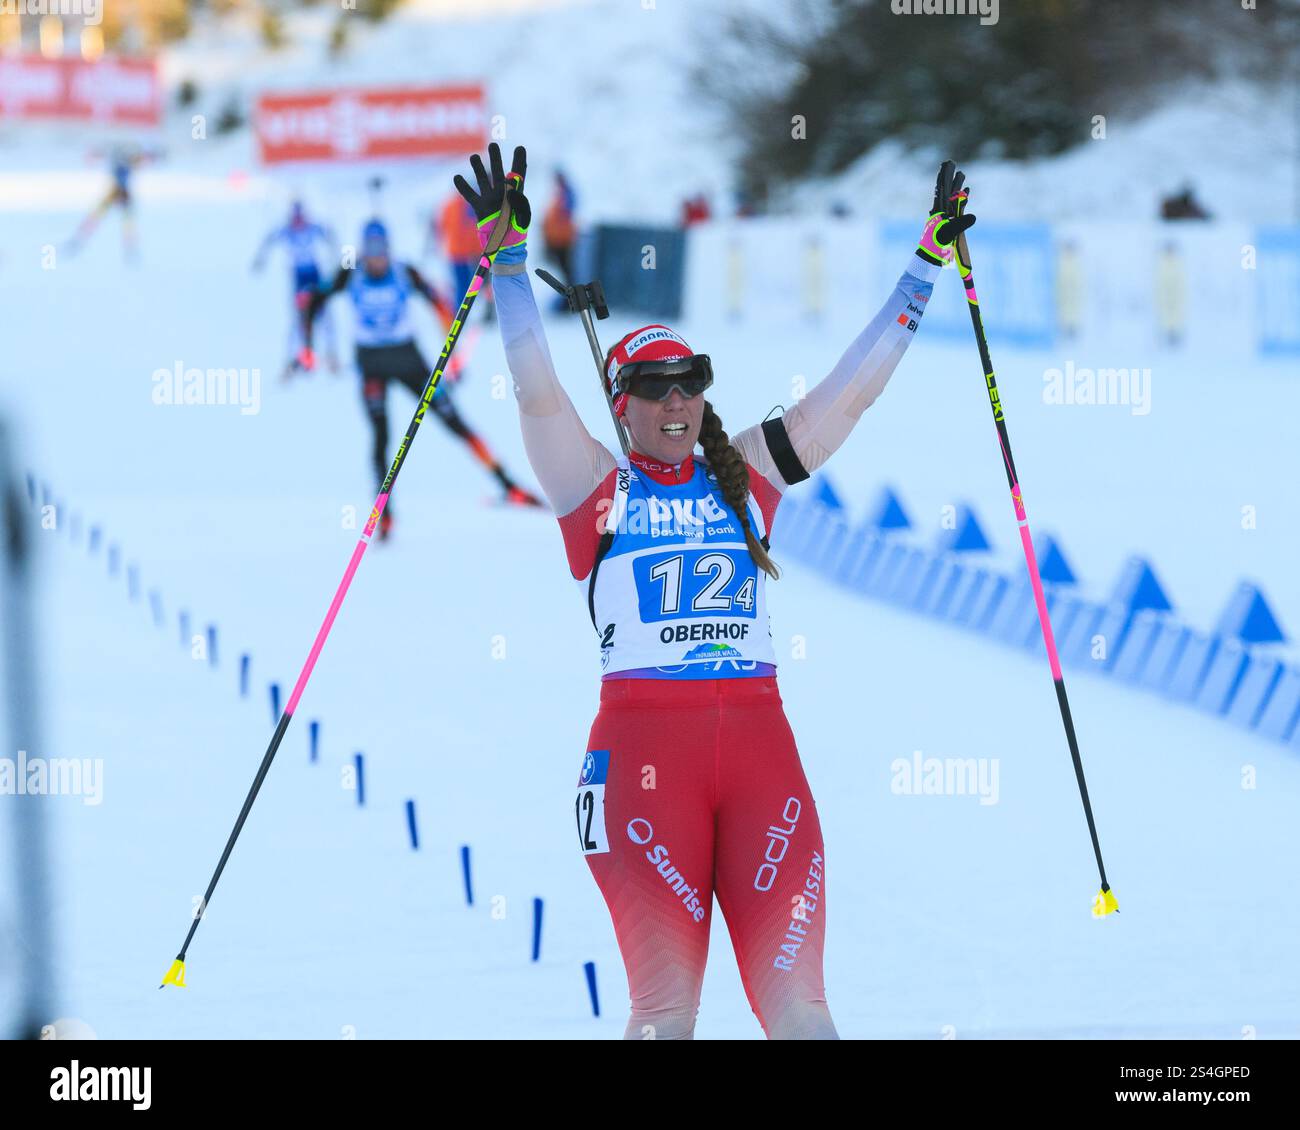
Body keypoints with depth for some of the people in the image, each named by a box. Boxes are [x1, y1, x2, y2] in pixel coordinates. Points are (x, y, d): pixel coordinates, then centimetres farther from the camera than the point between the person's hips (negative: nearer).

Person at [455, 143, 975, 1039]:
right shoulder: (600, 486, 8)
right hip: (644, 745, -3)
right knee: (665, 1004, -5)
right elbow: (538, 393, -3)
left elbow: (853, 392, 16)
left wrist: (927, 261, 14)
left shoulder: (746, 476, 15)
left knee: (795, 999, -4)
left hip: (760, 739, 3)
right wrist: (509, 256, -11)